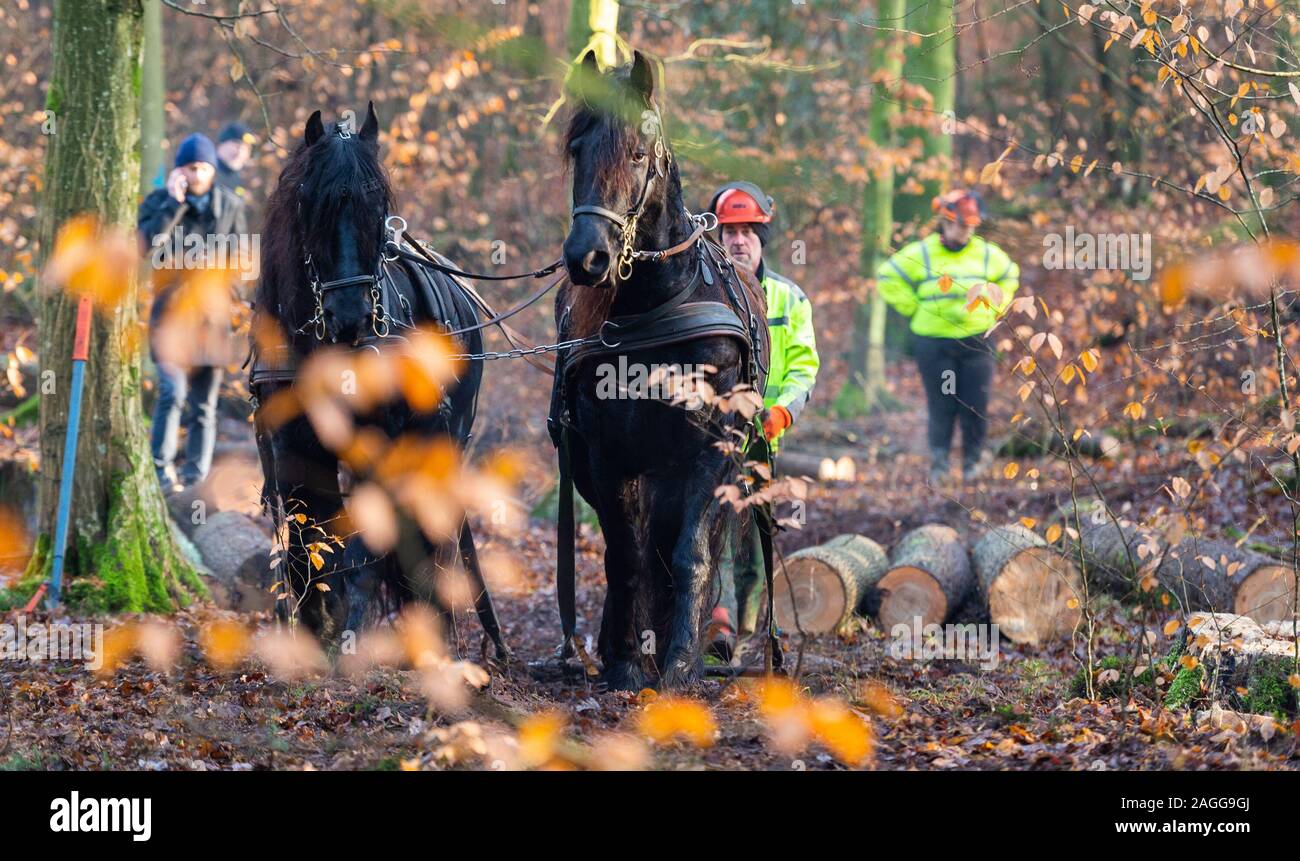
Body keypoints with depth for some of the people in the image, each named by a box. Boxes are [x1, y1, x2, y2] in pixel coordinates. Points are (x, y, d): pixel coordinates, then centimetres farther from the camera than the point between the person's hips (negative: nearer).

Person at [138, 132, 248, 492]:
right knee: (173, 391, -20)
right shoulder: (159, 201, -2)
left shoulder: (230, 205, 5)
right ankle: (161, 466, -11)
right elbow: (149, 240, -20)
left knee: (204, 405, 6)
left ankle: (196, 476, 12)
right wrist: (175, 202, -21)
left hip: (211, 314, 3)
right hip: (171, 311, -3)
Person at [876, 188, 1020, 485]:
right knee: (941, 405, -3)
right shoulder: (920, 254, -1)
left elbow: (1009, 276, 25)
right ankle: (939, 461, 7)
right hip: (934, 343, -2)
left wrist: (993, 308, 13)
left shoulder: (988, 254, 7)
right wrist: (914, 308, 1)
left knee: (976, 404, -2)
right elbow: (888, 278, 5)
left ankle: (973, 458, 15)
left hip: (976, 340, 2)